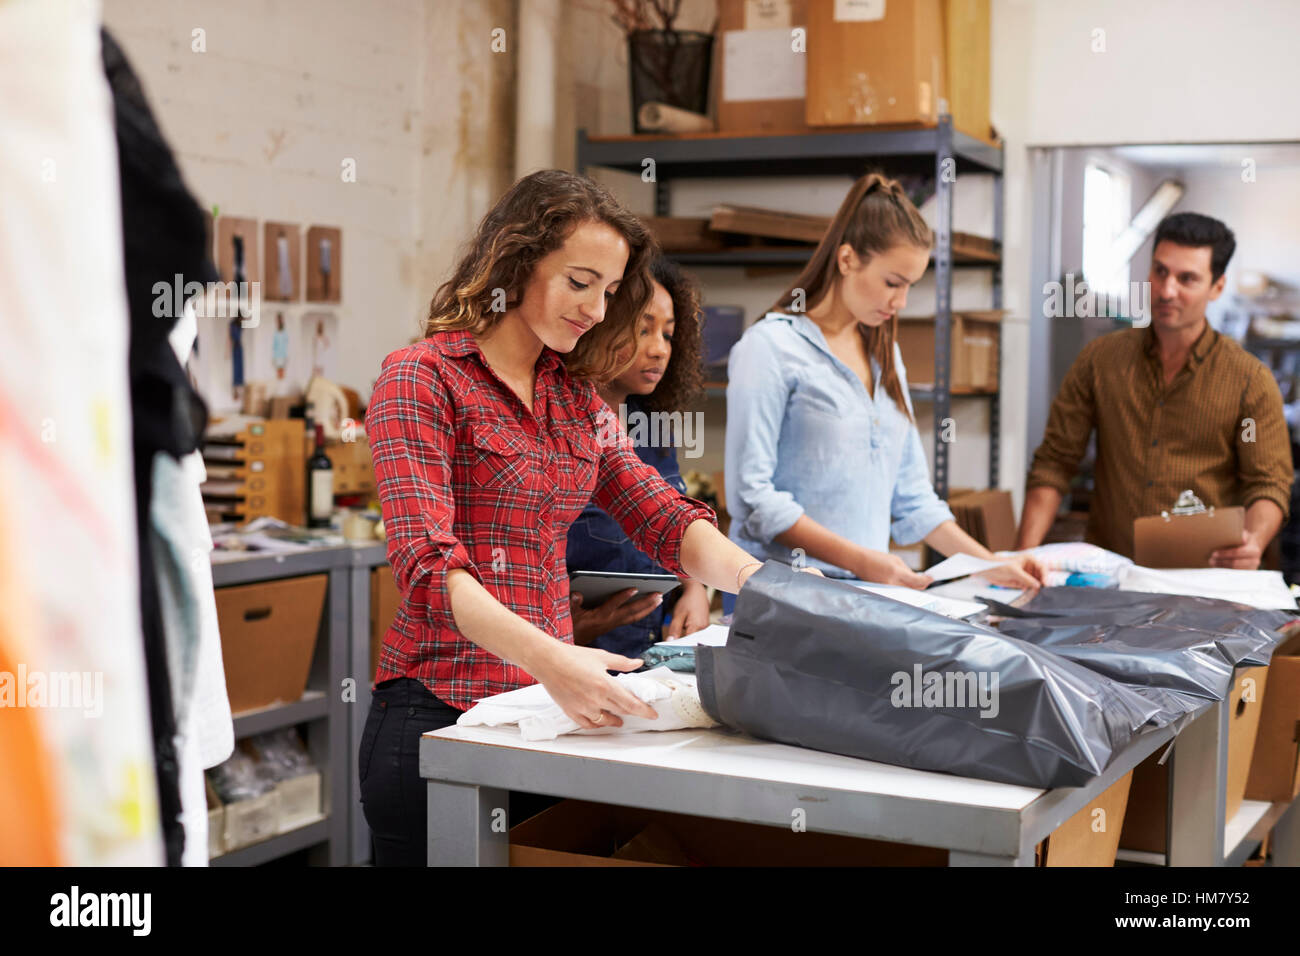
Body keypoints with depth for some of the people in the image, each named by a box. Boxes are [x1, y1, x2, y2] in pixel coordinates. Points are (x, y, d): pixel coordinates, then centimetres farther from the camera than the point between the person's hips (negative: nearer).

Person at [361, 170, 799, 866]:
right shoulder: (421, 379, -7)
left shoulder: (575, 396, 15)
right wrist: (547, 659, -34)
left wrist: (763, 582, -14)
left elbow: (665, 520, 6)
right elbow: (428, 561, -19)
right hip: (438, 712, -6)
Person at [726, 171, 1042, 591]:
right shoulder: (770, 347, -5)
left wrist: (990, 566, 11)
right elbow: (751, 497, -12)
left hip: (868, 590, 6)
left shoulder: (885, 354, 18)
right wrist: (859, 559, -18)